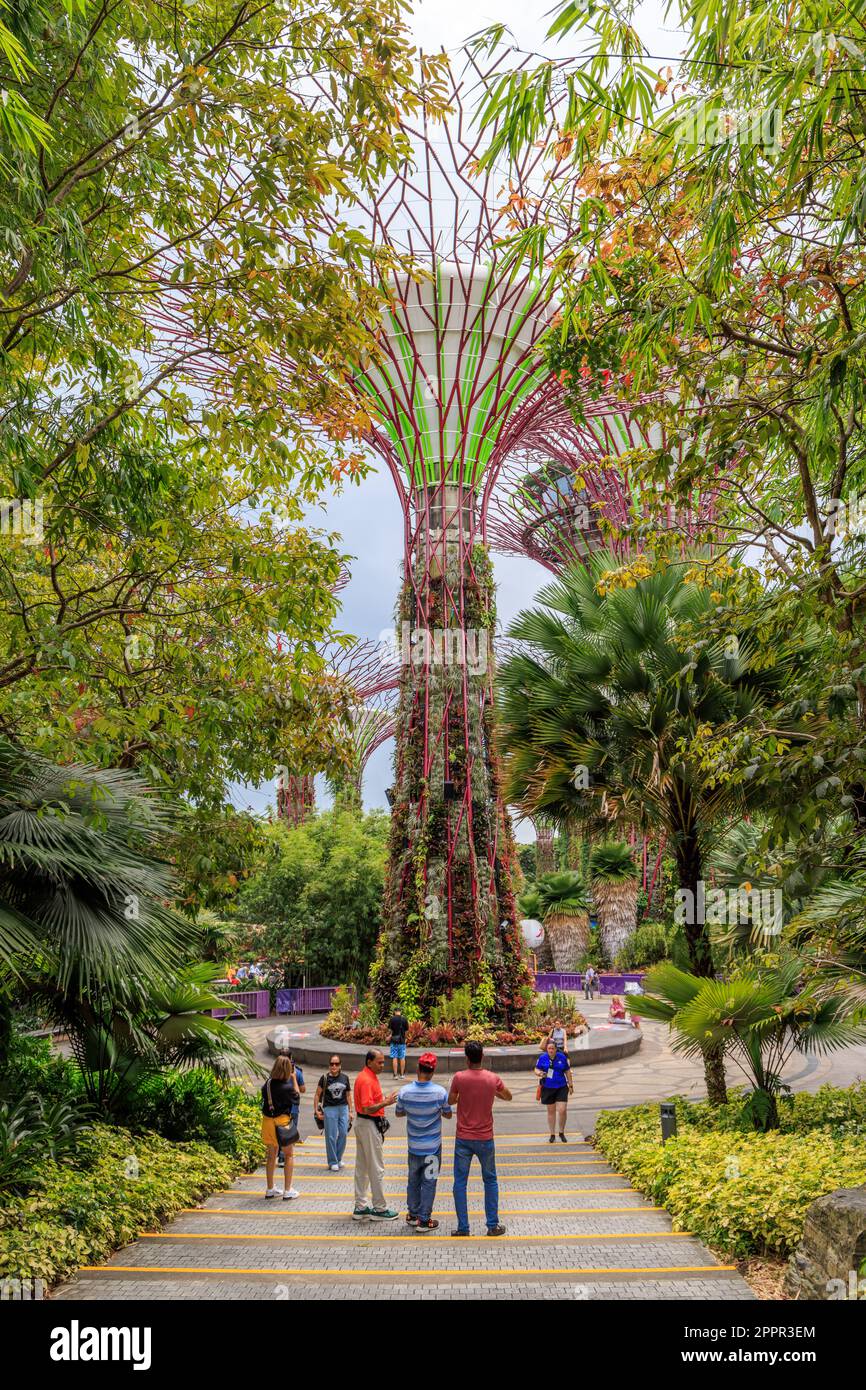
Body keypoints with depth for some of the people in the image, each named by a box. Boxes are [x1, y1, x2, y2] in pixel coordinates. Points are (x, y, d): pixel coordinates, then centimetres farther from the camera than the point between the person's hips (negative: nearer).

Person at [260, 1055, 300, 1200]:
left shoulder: (267, 1084, -6)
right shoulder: (287, 1087, -19)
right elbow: (296, 1094, 0)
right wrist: (294, 1078, 6)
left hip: (267, 1121, 5)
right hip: (282, 1121, -5)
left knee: (271, 1155, 18)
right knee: (289, 1155, 10)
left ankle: (270, 1189, 26)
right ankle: (288, 1191, 9)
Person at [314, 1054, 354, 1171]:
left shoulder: (344, 1077, 4)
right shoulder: (325, 1078, -5)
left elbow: (348, 1095, 11)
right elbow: (317, 1095, 1)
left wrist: (350, 1111, 10)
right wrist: (316, 1110, -5)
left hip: (343, 1108, 3)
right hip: (329, 1109, -3)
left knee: (343, 1134, 4)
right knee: (331, 1136, 0)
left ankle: (338, 1159, 23)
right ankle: (332, 1162, 12)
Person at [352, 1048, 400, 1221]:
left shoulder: (369, 1076, 11)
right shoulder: (367, 1080, -22)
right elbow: (368, 1108, -27)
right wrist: (385, 1103, -32)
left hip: (363, 1123, 11)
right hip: (370, 1126, -11)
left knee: (362, 1167, 14)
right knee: (377, 1168, -2)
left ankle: (360, 1207, 20)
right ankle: (380, 1209, 6)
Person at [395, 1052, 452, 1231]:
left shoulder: (405, 1091, -14)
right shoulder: (440, 1092, -19)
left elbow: (398, 1113, 2)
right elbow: (448, 1115, -3)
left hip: (413, 1146, 2)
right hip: (433, 1146, -2)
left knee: (413, 1180, 19)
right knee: (428, 1182, 9)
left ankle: (412, 1215, 30)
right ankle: (424, 1220, 13)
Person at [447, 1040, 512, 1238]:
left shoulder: (459, 1078, -13)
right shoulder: (493, 1079, -9)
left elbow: (450, 1101, 3)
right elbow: (508, 1097, 10)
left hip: (463, 1139, -1)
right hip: (485, 1139, 1)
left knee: (460, 1182, 9)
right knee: (490, 1181, 16)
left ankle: (463, 1227, 10)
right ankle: (493, 1225, 17)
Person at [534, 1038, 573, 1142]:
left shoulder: (562, 1057, -4)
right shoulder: (542, 1058, -5)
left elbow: (568, 1072, 5)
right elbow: (536, 1069, 0)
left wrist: (570, 1085, 9)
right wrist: (539, 1073, -24)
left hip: (561, 1087, -1)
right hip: (548, 1088, 1)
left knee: (562, 1110, -9)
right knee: (551, 1111, 10)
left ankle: (562, 1133, 13)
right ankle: (552, 1135, 24)